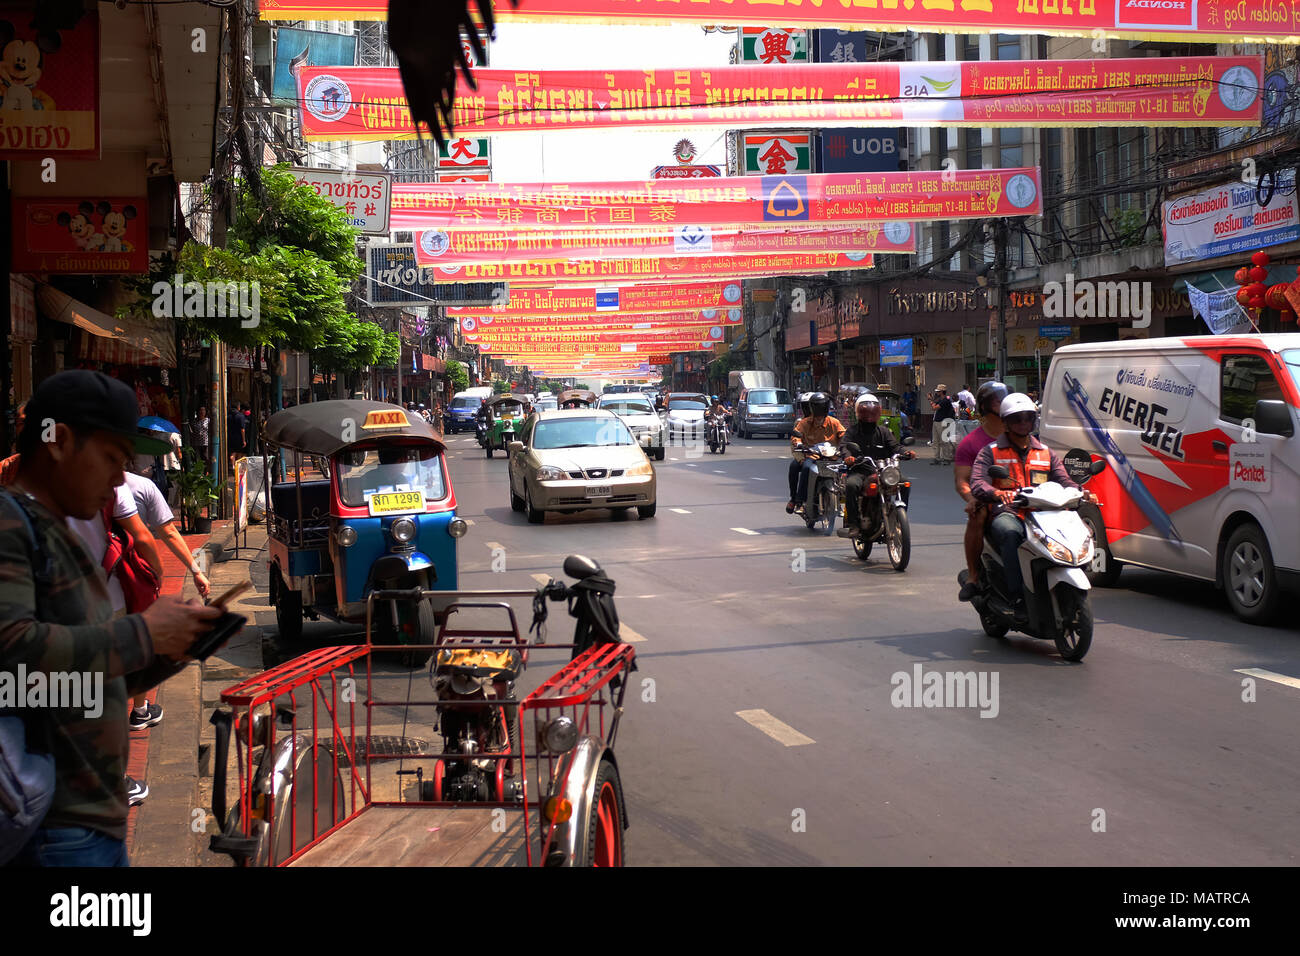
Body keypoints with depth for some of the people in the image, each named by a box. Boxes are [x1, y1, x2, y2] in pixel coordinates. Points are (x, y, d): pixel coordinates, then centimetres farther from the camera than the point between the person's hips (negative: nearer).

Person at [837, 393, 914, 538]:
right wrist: (848, 458, -30)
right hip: (859, 471, -3)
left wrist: (904, 454, -15)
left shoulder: (883, 431, 18)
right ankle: (852, 523, -30)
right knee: (851, 485, -36)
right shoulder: (852, 432, 9)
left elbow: (894, 448, 9)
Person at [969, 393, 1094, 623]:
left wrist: (1083, 493, -11)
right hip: (1006, 514, -3)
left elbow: (1063, 481, 12)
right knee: (1010, 534, -39)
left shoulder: (1046, 453, 24)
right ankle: (1017, 599, -39)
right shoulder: (990, 452, 10)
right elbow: (977, 483, -6)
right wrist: (996, 493, -29)